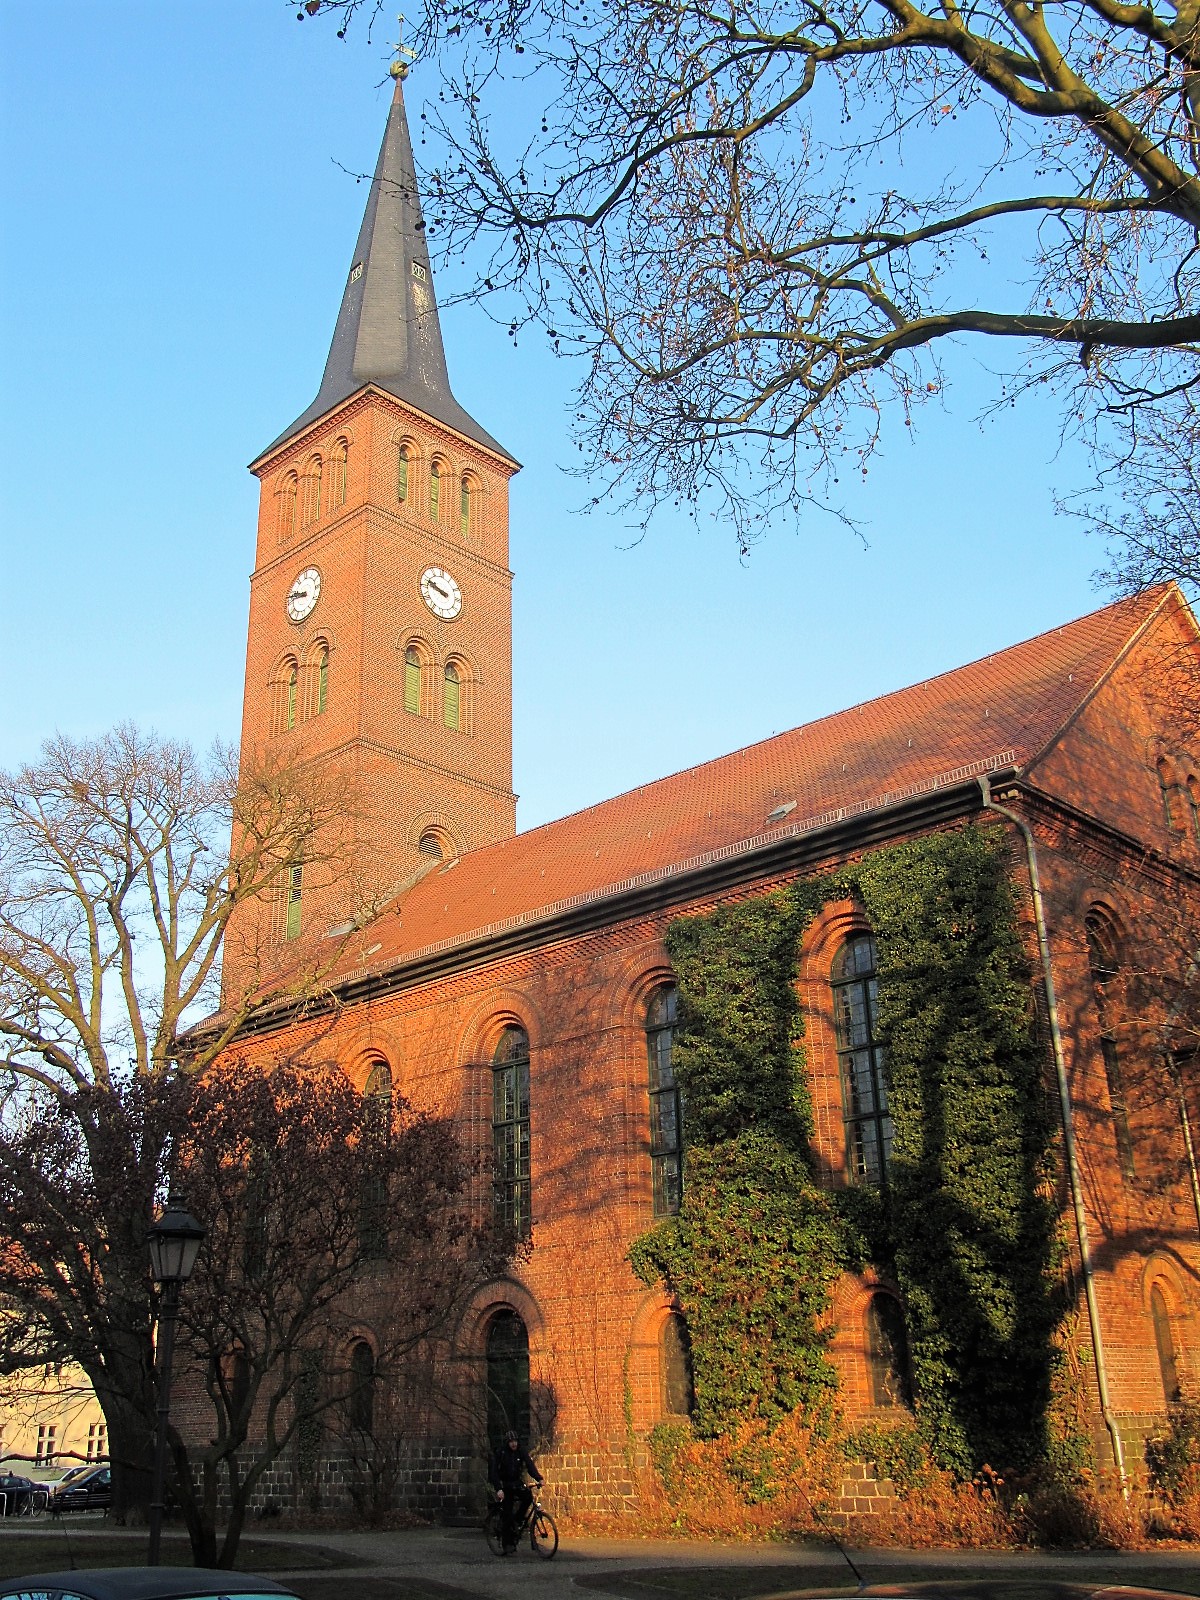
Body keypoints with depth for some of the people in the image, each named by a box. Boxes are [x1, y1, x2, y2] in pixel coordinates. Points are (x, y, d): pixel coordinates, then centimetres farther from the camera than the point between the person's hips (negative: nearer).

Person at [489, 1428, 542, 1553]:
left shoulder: (520, 1453, -1)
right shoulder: (500, 1454, -11)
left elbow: (529, 1465, -11)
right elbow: (494, 1472, -17)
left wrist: (539, 1478, -28)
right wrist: (498, 1489, -30)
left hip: (517, 1483, 3)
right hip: (504, 1485, -3)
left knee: (528, 1495, -25)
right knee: (506, 1514, -9)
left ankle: (516, 1520, -4)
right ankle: (507, 1544, -1)